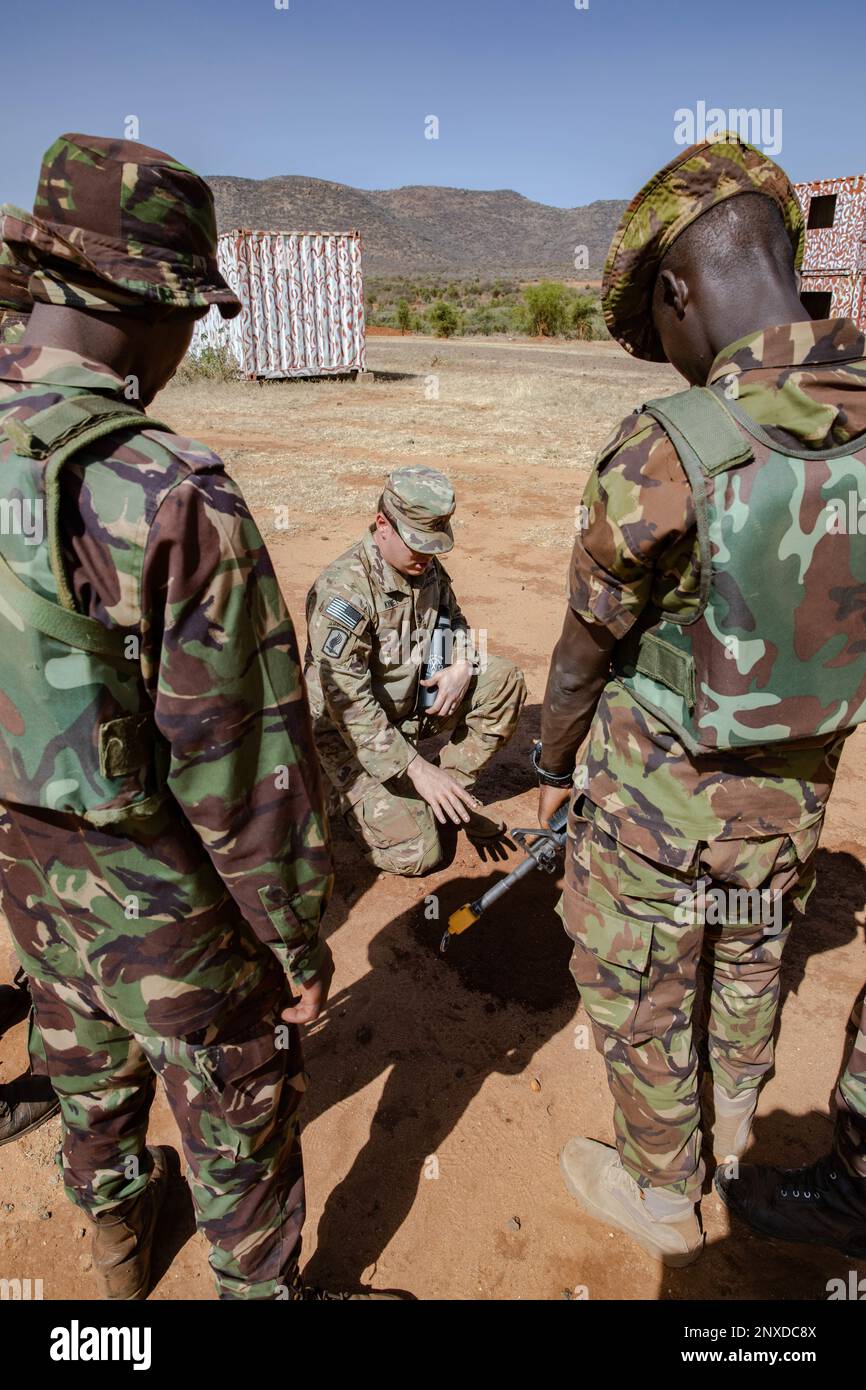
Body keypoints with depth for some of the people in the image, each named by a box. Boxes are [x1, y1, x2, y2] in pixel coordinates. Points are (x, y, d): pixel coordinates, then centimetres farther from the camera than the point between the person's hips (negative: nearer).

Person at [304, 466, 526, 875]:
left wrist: (461, 666, -10)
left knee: (504, 680, -9)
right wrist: (416, 768, -31)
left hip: (412, 708, 7)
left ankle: (452, 787, 2)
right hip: (352, 732, -7)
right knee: (416, 853, -17)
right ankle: (350, 791, 11)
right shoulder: (343, 589, -27)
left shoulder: (428, 568, -3)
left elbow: (455, 623, 15)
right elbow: (347, 702, -30)